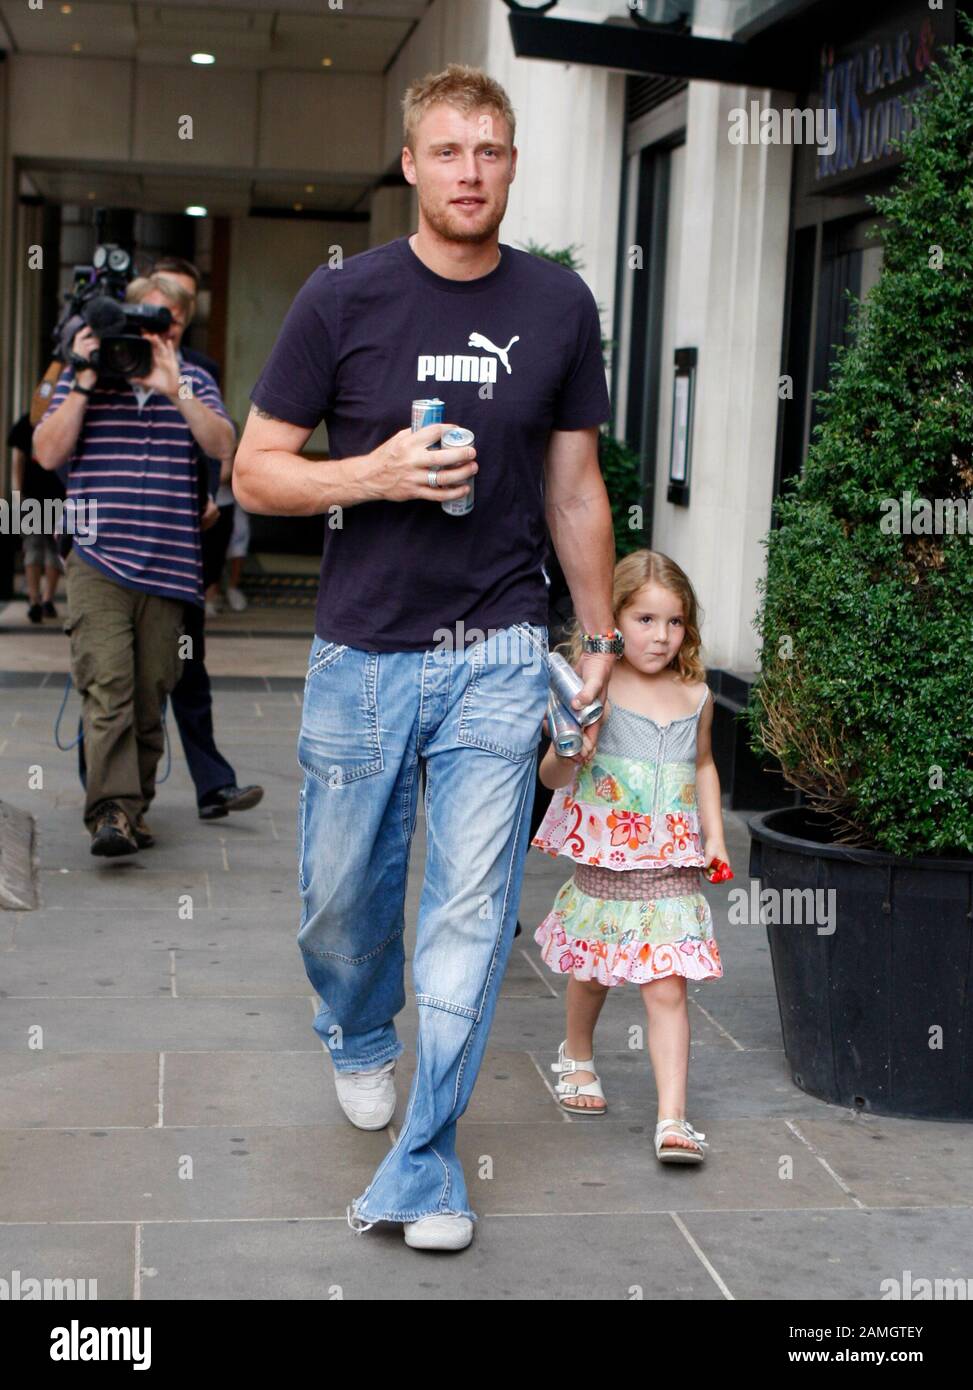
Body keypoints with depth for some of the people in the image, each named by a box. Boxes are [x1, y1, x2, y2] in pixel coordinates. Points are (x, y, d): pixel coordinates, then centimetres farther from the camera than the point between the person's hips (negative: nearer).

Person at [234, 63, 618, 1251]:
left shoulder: (559, 306, 3)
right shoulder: (342, 299, -3)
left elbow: (574, 487, 11)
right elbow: (255, 472, 0)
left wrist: (599, 638, 11)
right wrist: (375, 473, -17)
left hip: (496, 657, 0)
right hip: (362, 652, 0)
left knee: (471, 910, -2)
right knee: (341, 897, 12)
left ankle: (422, 1171, 8)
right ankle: (360, 1040, 46)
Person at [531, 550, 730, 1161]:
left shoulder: (695, 695, 3)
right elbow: (552, 777, -10)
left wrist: (715, 836, 13)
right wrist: (567, 754, -31)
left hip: (672, 867, 2)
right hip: (604, 861, -2)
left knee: (668, 989, -6)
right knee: (592, 971, 17)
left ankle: (673, 1118, -6)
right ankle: (577, 1055, 46)